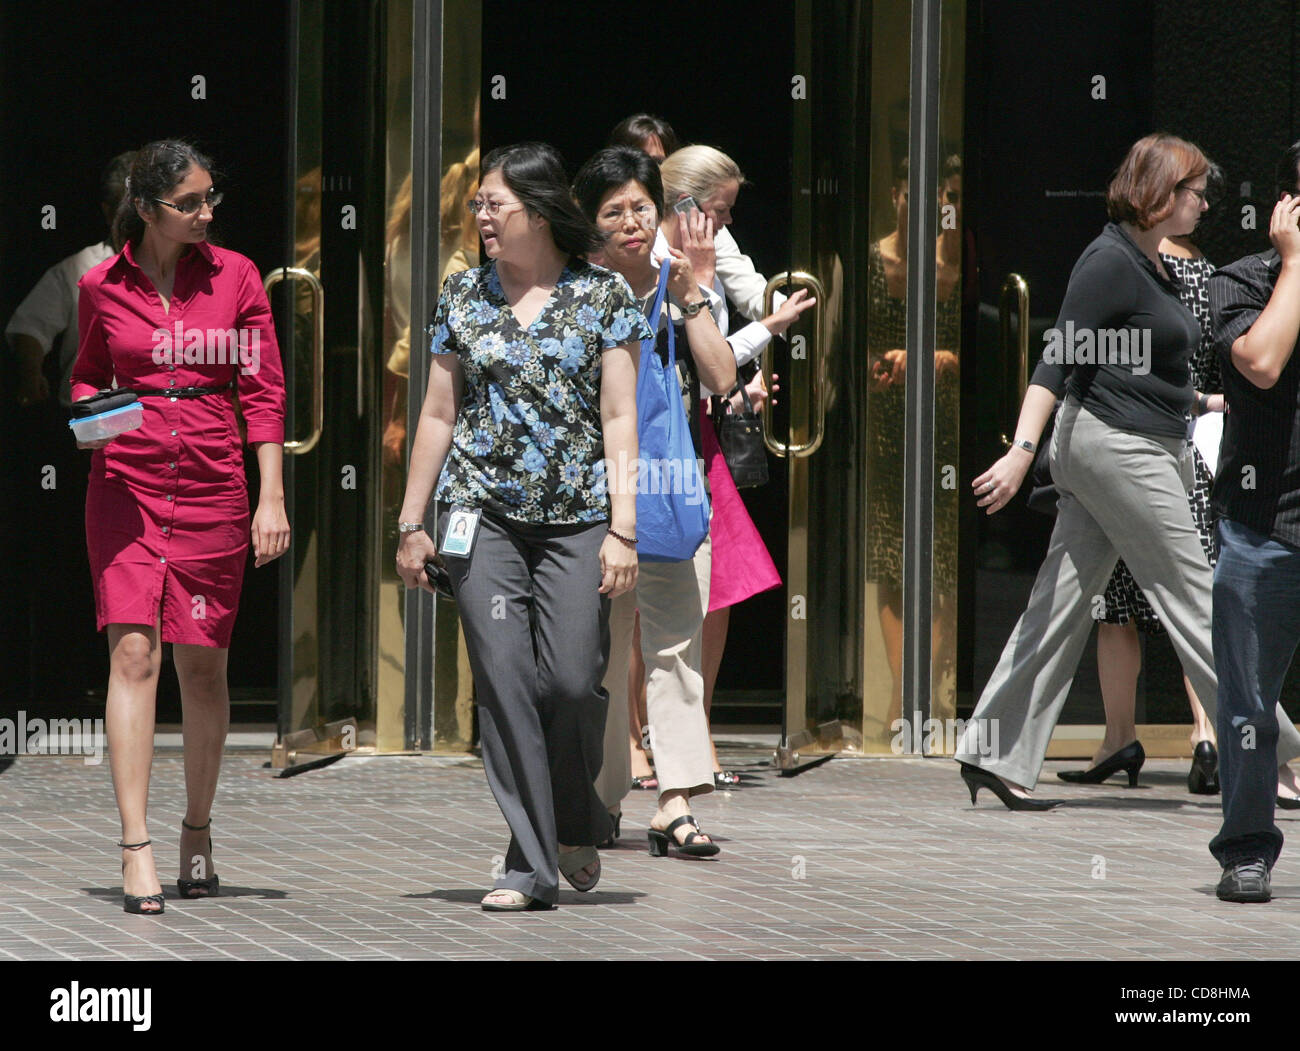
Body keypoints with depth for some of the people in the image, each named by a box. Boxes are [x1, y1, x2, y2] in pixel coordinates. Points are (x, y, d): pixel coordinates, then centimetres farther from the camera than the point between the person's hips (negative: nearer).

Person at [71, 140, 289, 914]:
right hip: (127, 481, -1)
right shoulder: (103, 287, 4)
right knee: (134, 652, -13)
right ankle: (137, 849, -16)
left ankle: (197, 835, 24)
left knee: (203, 664, 6)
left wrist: (272, 497, -2)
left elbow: (264, 389, 4)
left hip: (212, 486, 1)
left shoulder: (235, 277, 3)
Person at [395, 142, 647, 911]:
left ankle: (576, 824, 21)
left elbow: (620, 418, -2)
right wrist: (412, 523, 10)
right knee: (504, 679, -6)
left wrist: (623, 528, -9)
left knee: (572, 680, -8)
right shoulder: (464, 295, 9)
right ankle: (532, 864, -2)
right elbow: (439, 413, 13)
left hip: (576, 514, -2)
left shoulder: (604, 296, 1)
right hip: (483, 512, 2)